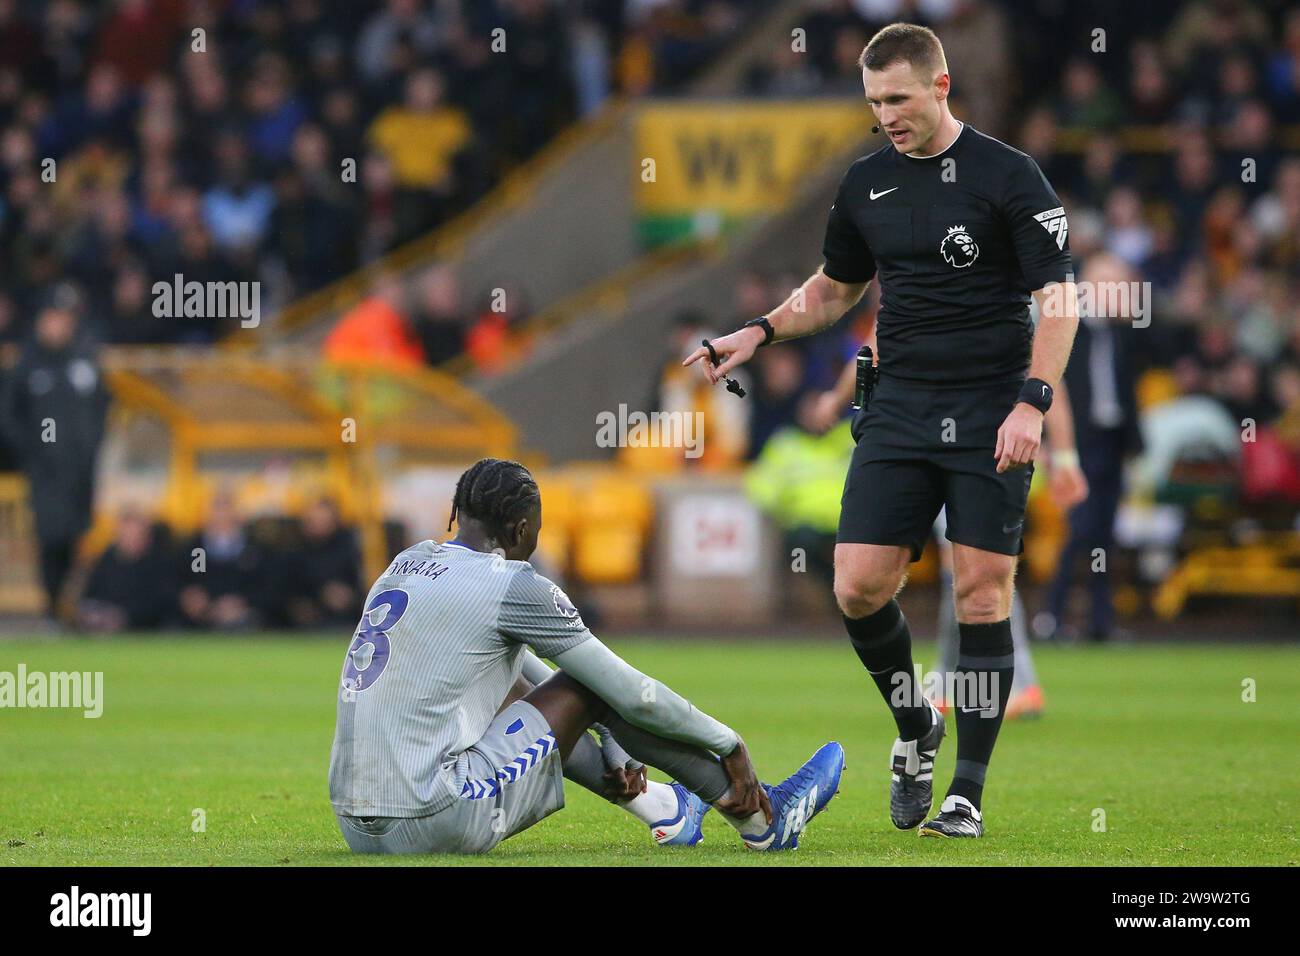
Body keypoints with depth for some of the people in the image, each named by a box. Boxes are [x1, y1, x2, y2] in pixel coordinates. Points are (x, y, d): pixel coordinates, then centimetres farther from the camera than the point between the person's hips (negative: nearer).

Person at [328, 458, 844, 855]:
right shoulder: (512, 586, -8)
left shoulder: (408, 564, 17)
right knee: (593, 687, 6)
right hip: (436, 826, -8)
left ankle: (660, 807, 43)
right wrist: (729, 745, 14)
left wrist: (604, 769, 35)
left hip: (357, 828, 8)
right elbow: (632, 693, 0)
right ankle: (762, 821, 15)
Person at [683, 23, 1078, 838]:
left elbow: (1059, 298, -7)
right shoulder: (867, 183, 9)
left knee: (982, 593, -5)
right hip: (899, 407, 4)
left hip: (992, 413, -4)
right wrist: (761, 333, 9)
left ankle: (968, 793, 2)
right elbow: (833, 289, 25)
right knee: (859, 587, -7)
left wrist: (1032, 403, -18)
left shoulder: (1007, 175, -6)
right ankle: (915, 727, 20)